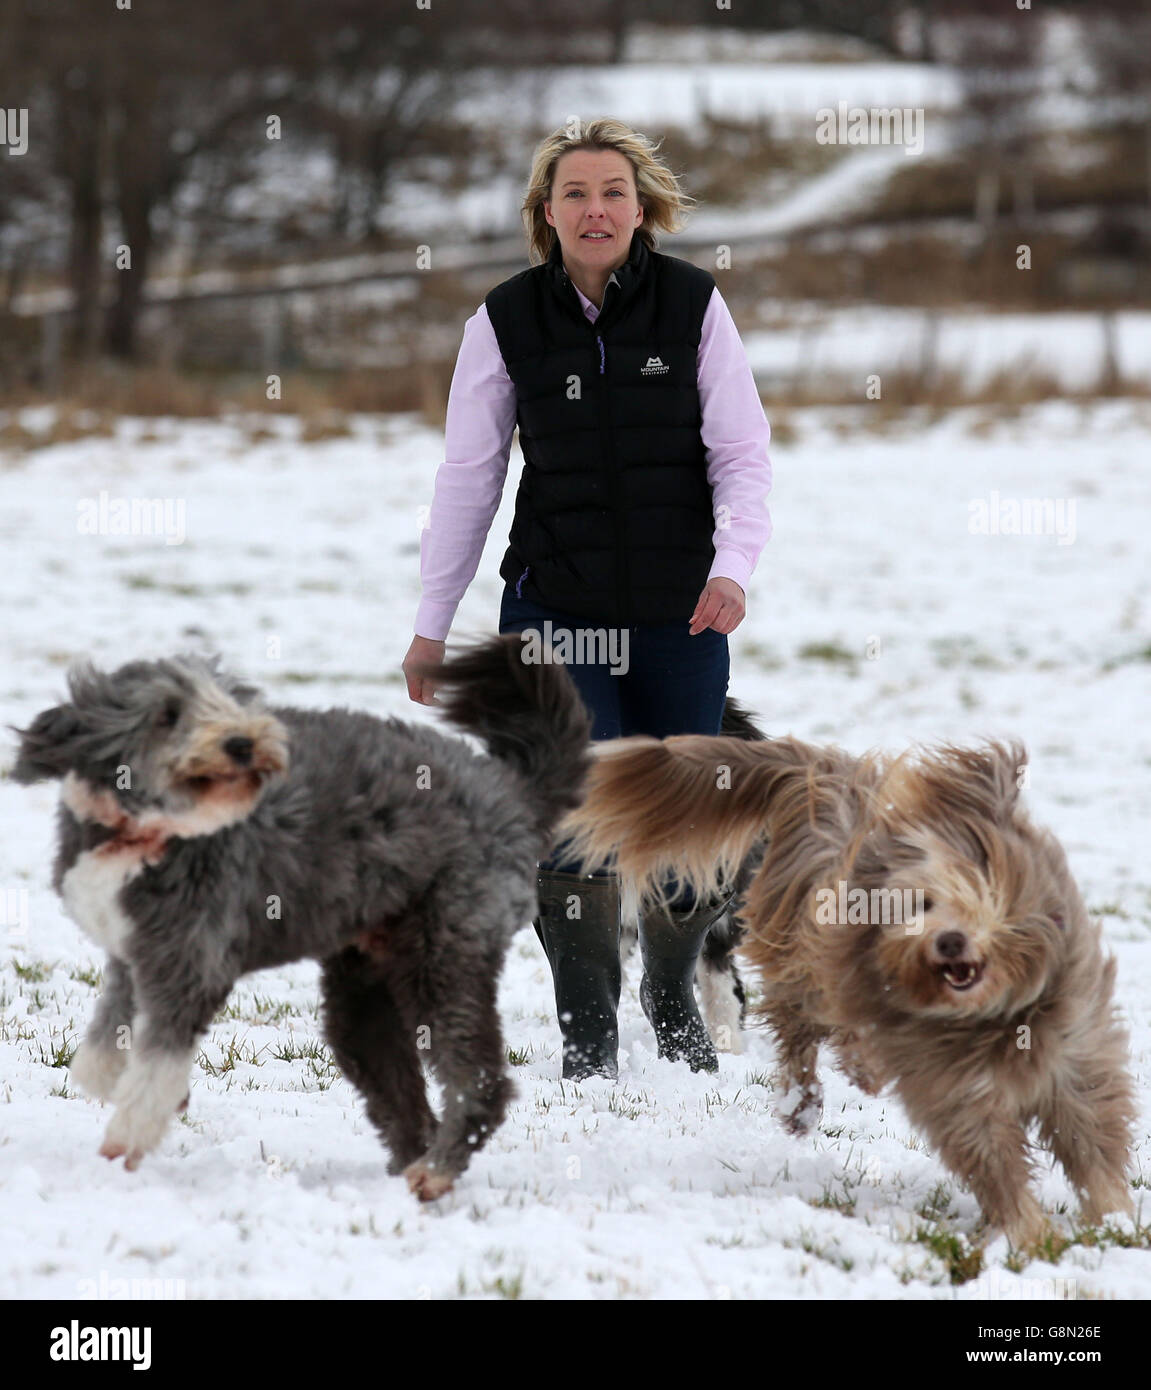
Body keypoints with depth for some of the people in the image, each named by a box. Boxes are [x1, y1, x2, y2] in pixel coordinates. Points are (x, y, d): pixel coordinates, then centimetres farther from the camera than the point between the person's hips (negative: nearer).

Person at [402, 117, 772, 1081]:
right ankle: (588, 1036, 2)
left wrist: (733, 566, -19)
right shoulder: (507, 321, -1)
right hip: (556, 607, -1)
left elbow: (743, 452, -2)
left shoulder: (693, 306, -1)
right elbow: (468, 478, 5)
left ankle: (673, 994, 36)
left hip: (680, 614, 1)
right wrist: (433, 624, 6)